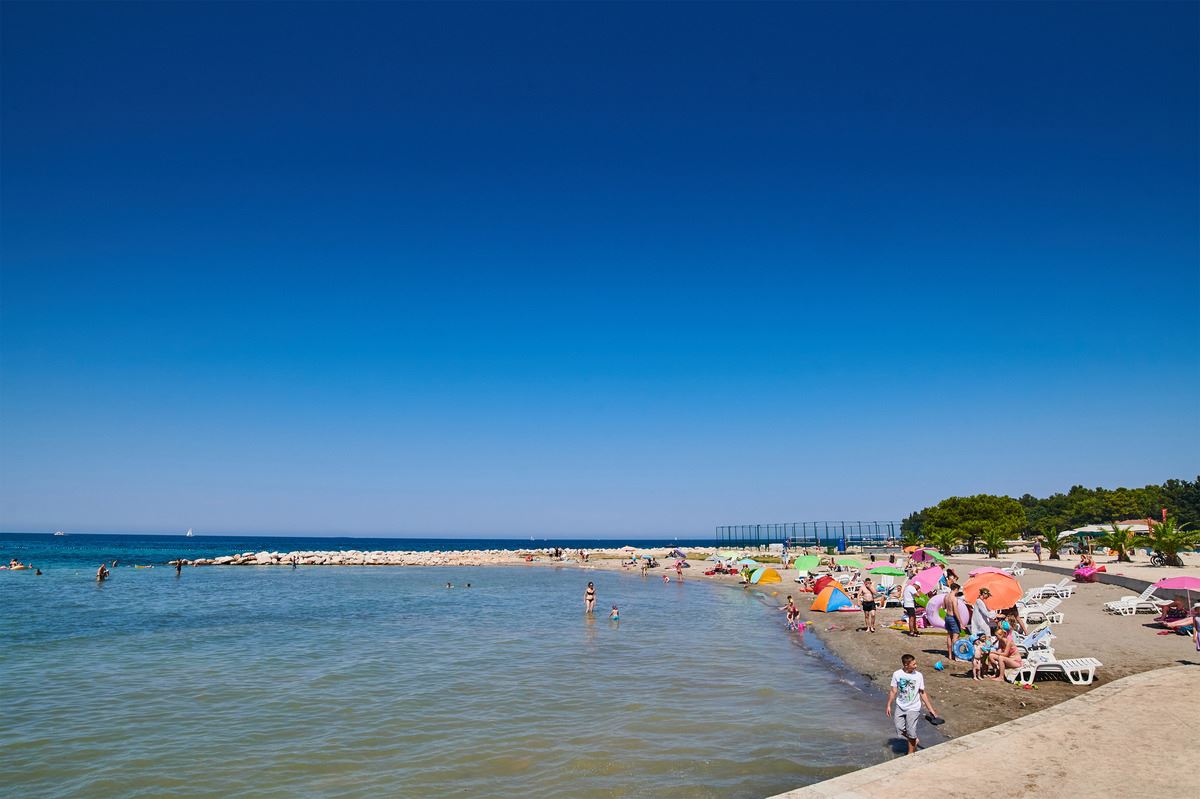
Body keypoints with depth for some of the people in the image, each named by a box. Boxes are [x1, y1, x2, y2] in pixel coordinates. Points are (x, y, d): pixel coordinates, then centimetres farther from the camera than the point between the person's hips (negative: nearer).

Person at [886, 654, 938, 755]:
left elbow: (923, 693, -1)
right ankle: (915, 740, 33)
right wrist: (888, 705, 1)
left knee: (911, 732, 1)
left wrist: (930, 709, 1)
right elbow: (893, 691, -1)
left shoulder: (918, 675, -11)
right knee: (900, 730, 4)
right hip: (900, 707, 2)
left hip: (913, 708, -2)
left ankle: (911, 753, 22)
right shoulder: (897, 674, -11)